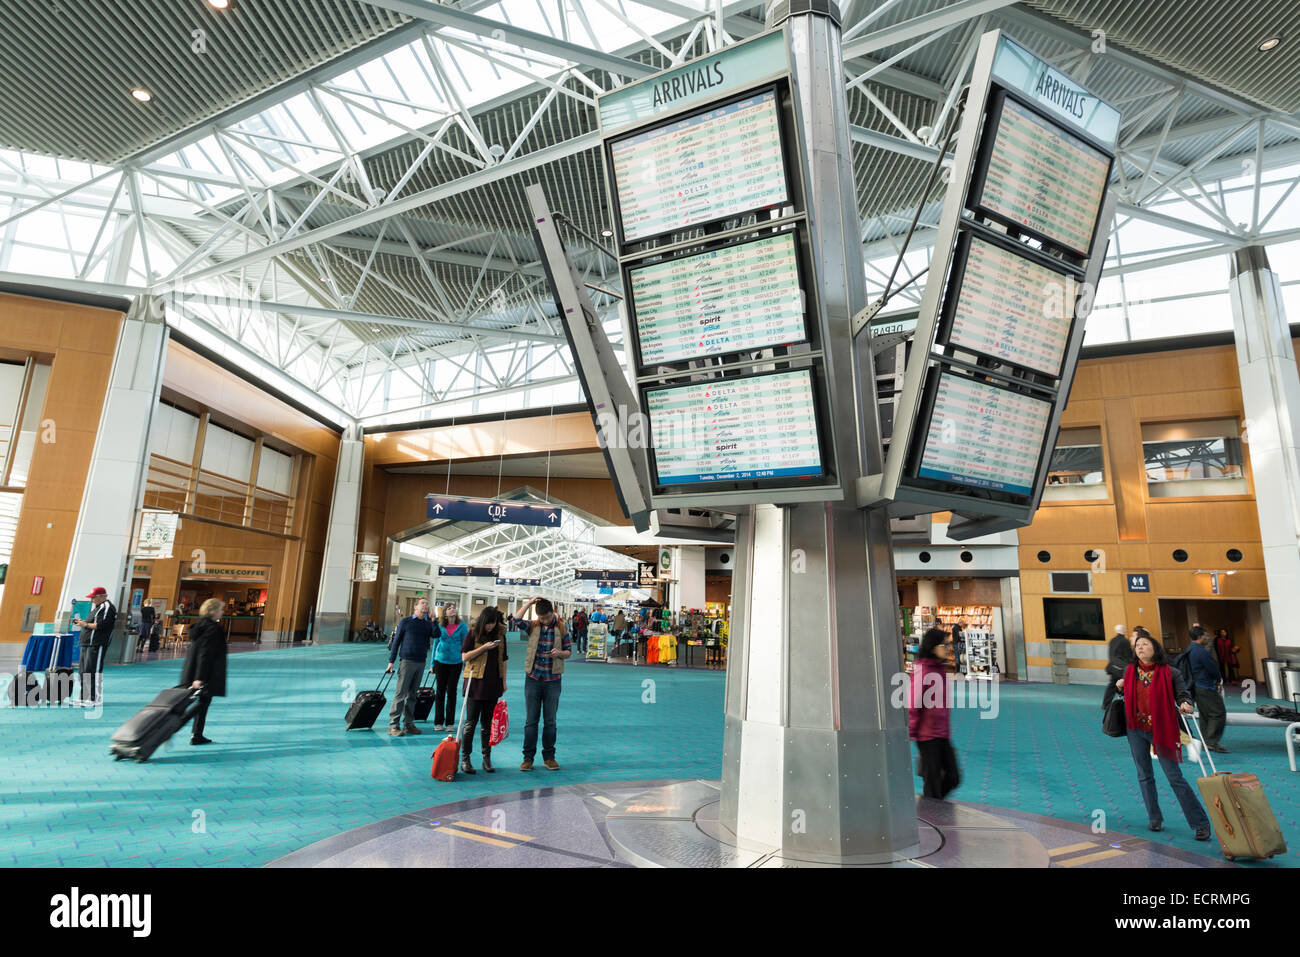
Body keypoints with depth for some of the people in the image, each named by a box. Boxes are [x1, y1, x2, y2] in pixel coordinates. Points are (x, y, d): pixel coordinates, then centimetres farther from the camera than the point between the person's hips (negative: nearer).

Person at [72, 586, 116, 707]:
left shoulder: (107, 607, -10)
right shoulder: (97, 607, 23)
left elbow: (101, 625, -19)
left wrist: (86, 624, -12)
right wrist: (82, 622, 11)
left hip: (97, 645, -11)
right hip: (87, 644, 11)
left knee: (93, 671, -11)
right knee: (83, 671, 14)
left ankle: (95, 699, -9)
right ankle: (84, 698, 23)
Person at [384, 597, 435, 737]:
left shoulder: (428, 624, 10)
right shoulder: (406, 622, 1)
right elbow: (396, 641, 3)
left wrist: (433, 619, -11)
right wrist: (391, 661, -1)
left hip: (421, 663, 4)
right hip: (407, 661, -4)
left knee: (412, 694, 10)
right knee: (400, 693, -5)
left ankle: (409, 723, 16)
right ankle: (393, 725, 0)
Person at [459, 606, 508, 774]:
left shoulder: (500, 634, 7)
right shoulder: (473, 633, -4)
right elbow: (464, 657, -8)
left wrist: (503, 681, 10)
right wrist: (484, 647, -17)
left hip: (493, 683, 4)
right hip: (475, 682, -3)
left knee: (488, 722, 10)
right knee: (471, 721, -1)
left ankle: (487, 758, 17)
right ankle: (465, 759, 8)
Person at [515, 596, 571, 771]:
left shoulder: (562, 628, 0)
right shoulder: (533, 626, -1)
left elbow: (568, 651, 6)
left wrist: (559, 653, -15)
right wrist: (529, 603, -19)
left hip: (553, 679, 0)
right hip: (533, 678, 0)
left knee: (550, 721, 8)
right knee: (531, 720, 4)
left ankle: (549, 757, 19)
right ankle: (528, 757, 14)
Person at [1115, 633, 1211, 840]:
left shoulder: (1169, 673, -7)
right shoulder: (1130, 671, 4)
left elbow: (1183, 694, -8)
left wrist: (1186, 705, -29)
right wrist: (1120, 687, -2)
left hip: (1160, 731, -4)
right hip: (1136, 730, 4)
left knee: (1175, 778, -3)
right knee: (1144, 776, 12)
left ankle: (1201, 824, 10)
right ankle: (1154, 819, 25)